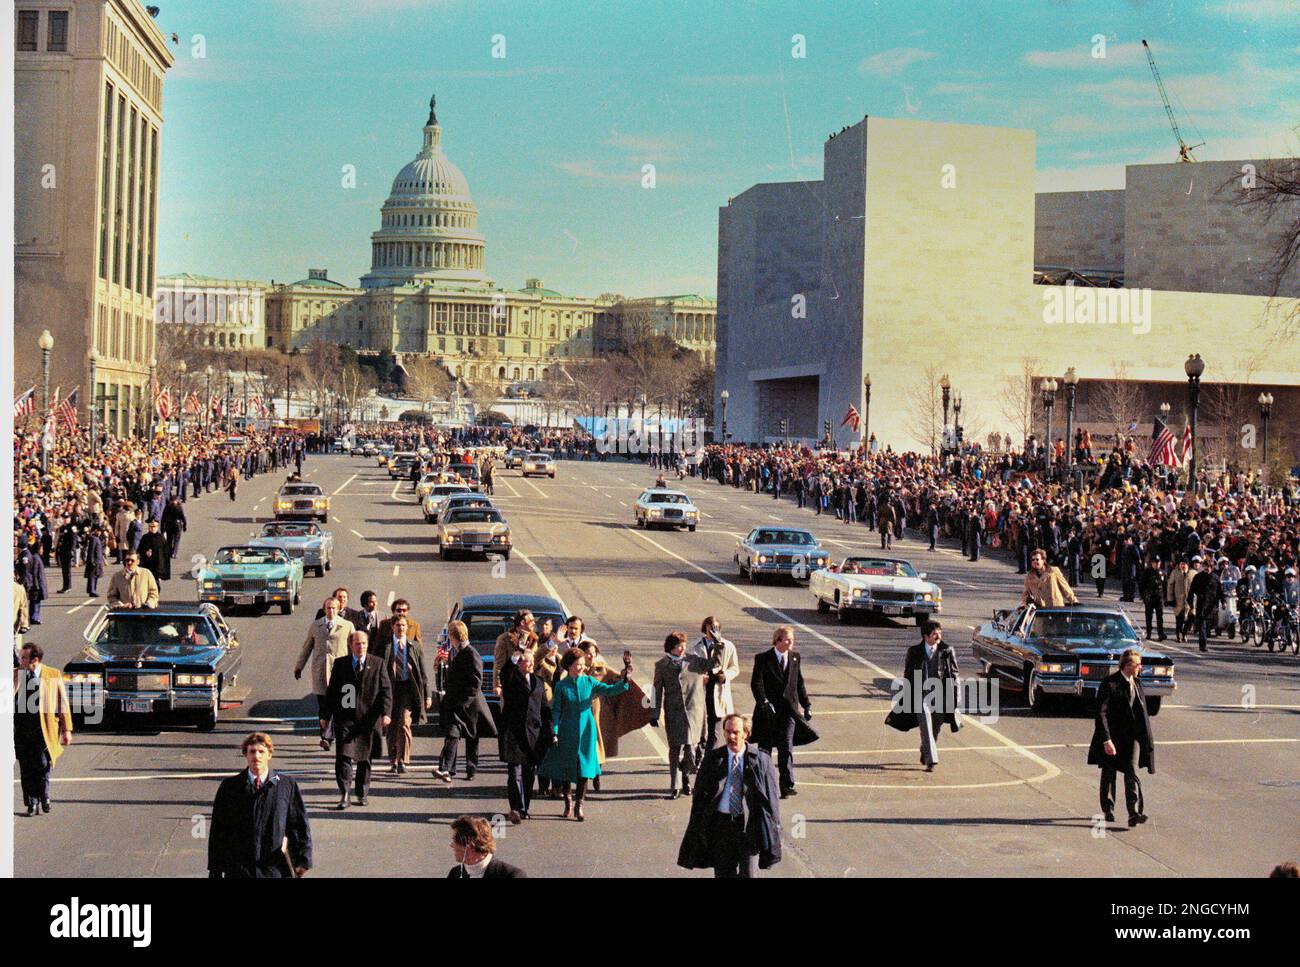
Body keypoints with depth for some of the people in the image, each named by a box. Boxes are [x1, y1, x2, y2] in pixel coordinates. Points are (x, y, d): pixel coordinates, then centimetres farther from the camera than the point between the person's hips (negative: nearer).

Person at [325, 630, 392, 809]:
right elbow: (332, 691, 10)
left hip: (368, 718, 1)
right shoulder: (340, 664, 6)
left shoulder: (378, 664, 5)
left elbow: (386, 690, 0)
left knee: (365, 758, 9)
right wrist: (326, 716, 9)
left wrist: (386, 713, -14)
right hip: (345, 718, -1)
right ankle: (343, 794, -6)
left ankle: (362, 794, 23)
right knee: (344, 756, -11)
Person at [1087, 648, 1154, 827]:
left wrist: (1147, 737, 12)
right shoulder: (1110, 684, -13)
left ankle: (1134, 813, -15)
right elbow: (1101, 713, -16)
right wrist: (1106, 740, -22)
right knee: (1108, 774, 11)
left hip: (1133, 736, 4)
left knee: (1132, 774, -8)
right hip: (1113, 736, -4)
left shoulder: (1136, 683, 8)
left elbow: (1142, 710, 14)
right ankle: (1108, 810, 26)